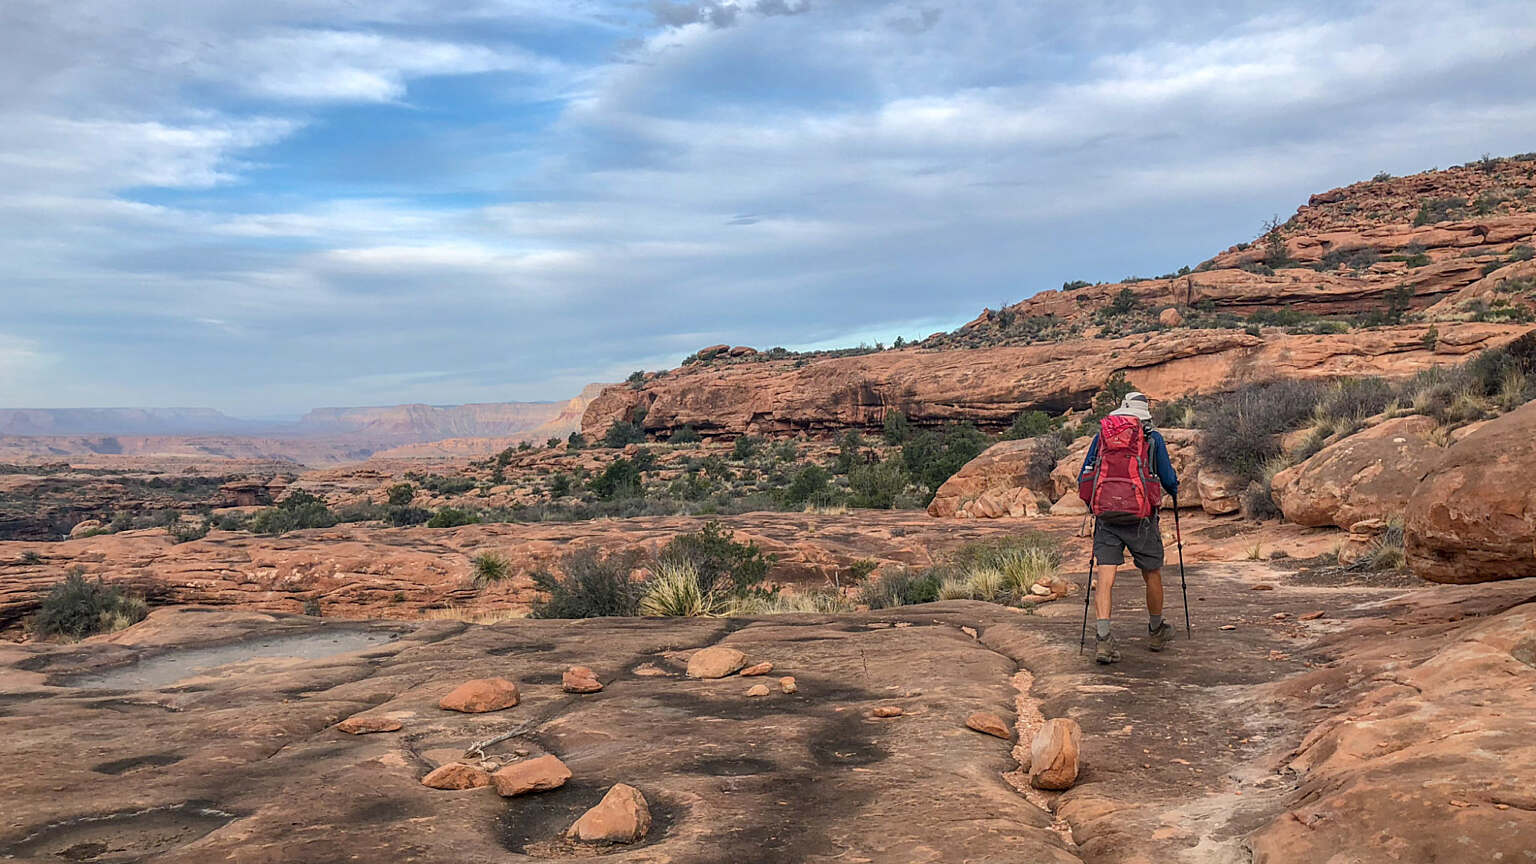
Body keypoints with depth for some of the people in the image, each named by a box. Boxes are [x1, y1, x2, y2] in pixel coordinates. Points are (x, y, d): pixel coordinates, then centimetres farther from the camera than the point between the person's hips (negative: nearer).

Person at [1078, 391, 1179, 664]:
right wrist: (1174, 491, 26)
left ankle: (1102, 639, -17)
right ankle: (1156, 632, 34)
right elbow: (1169, 480, 3)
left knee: (1105, 579, -3)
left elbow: (1083, 478, 9)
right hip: (1141, 518, -1)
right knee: (1152, 575, 17)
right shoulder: (1153, 439, 2)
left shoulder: (1101, 436, 8)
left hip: (1106, 518, 2)